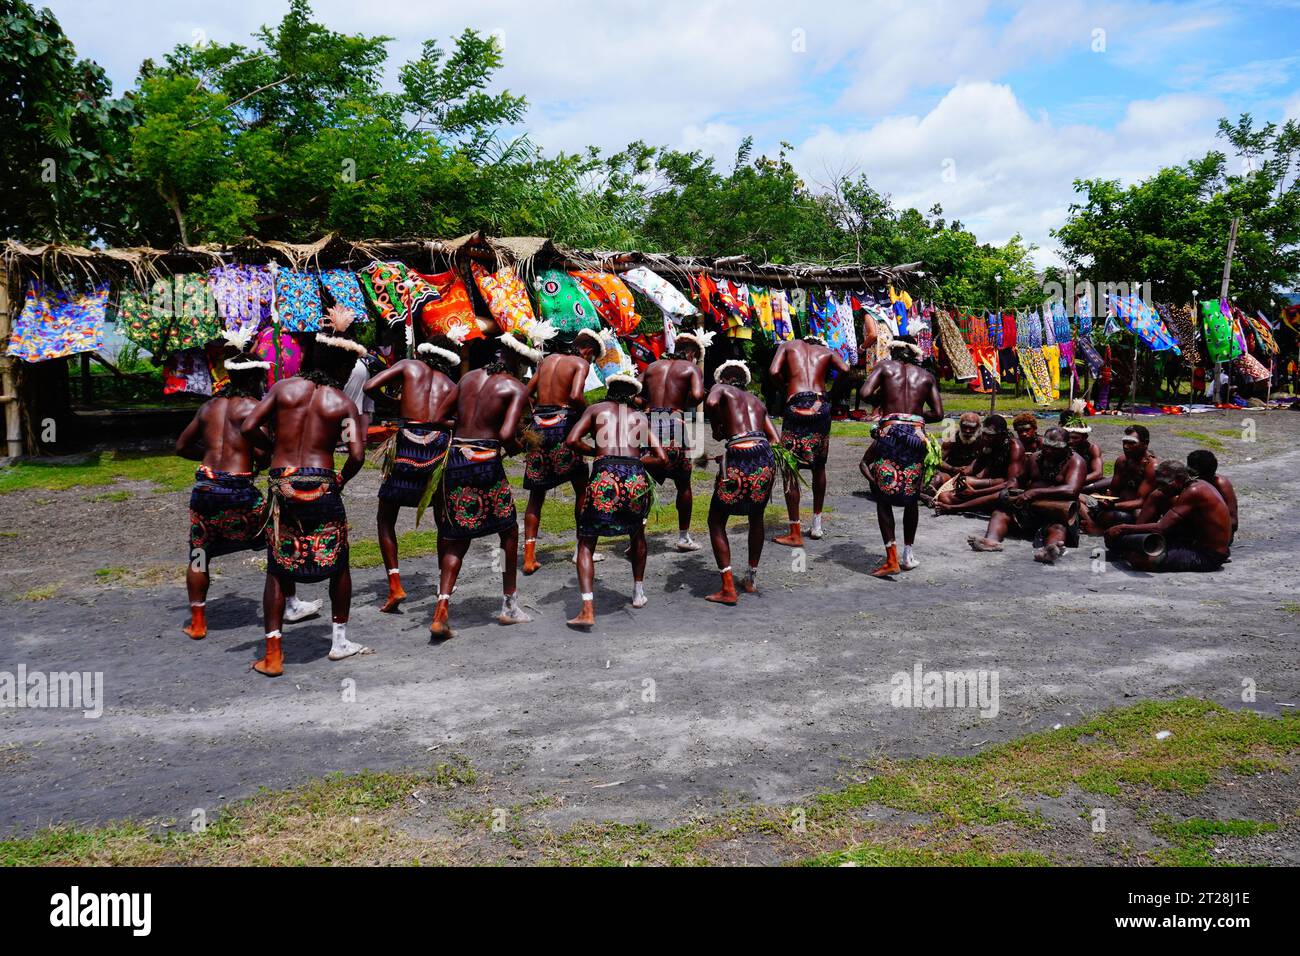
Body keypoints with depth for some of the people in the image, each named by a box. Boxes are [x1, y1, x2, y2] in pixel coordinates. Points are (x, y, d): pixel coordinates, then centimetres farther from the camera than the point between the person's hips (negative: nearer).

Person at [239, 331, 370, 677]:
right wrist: (341, 481, 5)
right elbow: (357, 455, -13)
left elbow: (249, 427, -2)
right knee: (338, 563, 17)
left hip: (281, 483, 2)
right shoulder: (343, 403, -1)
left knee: (277, 570, 11)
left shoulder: (283, 387, 5)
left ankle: (273, 654, 7)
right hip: (321, 486, -2)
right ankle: (340, 641, 26)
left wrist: (274, 448, 15)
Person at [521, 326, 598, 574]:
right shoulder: (581, 363, 0)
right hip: (563, 423, -5)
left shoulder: (547, 359, 18)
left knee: (536, 494, 10)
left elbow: (527, 393, 14)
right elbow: (575, 396, -18)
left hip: (538, 425, 5)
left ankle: (529, 557, 5)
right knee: (582, 487, 12)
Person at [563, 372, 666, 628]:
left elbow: (572, 440, 3)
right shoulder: (641, 417, 22)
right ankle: (639, 593, 40)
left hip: (604, 477, -2)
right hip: (636, 479, 2)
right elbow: (662, 459, 15)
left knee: (585, 544, 11)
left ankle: (588, 610, -4)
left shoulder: (596, 409, 17)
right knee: (637, 532, 32)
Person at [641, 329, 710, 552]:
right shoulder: (692, 368, 5)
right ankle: (683, 537, 19)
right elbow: (697, 395, -13)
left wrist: (650, 405, 14)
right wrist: (685, 406, 5)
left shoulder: (652, 366, 19)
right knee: (683, 484, 13)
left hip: (648, 422, 3)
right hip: (674, 424, -3)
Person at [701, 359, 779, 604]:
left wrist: (716, 428, 4)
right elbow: (776, 439, 19)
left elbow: (710, 403, -13)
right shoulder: (757, 401, 27)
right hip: (765, 458, 5)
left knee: (716, 521, 11)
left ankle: (728, 589, 3)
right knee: (756, 516, 28)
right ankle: (751, 579, 35)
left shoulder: (721, 389, 13)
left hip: (738, 458, -5)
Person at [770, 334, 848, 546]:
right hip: (821, 405, 3)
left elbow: (774, 372, 2)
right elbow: (845, 370, 5)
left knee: (789, 468, 3)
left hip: (796, 404, -2)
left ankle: (795, 534, 0)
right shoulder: (827, 352, 23)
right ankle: (817, 525, 26)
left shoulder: (788, 346, 20)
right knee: (819, 465, 20)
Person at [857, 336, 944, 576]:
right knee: (912, 497, 18)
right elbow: (938, 414, 13)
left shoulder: (885, 366, 10)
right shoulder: (926, 376, 17)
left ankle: (891, 559, -5)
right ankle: (908, 554, 23)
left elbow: (866, 393, -5)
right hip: (916, 435, 3)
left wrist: (881, 401, 15)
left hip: (889, 432, -2)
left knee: (883, 497, 4)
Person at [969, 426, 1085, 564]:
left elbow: (1071, 490, -20)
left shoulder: (1075, 461, -3)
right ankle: (992, 540, -47)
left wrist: (1035, 493, -23)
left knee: (1057, 526, -38)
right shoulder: (1035, 458, 15)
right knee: (1001, 510, -17)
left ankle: (1051, 547, -72)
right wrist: (1016, 493, -3)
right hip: (1030, 507, 6)